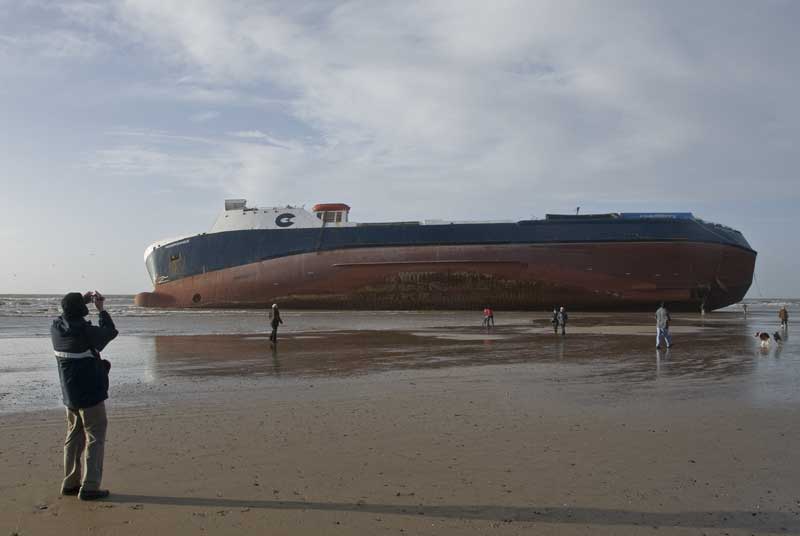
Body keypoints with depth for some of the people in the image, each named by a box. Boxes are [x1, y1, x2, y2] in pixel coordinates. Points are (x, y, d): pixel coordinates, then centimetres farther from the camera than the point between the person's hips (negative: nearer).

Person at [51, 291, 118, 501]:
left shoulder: (56, 328, -2)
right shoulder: (85, 331, -22)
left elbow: (66, 316, 22)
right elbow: (111, 332, -4)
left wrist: (83, 299, 21)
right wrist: (101, 309, 3)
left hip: (69, 395, 7)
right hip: (91, 394, -7)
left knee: (74, 436, 19)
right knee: (95, 438, 1)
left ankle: (70, 483, 26)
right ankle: (89, 487, -1)